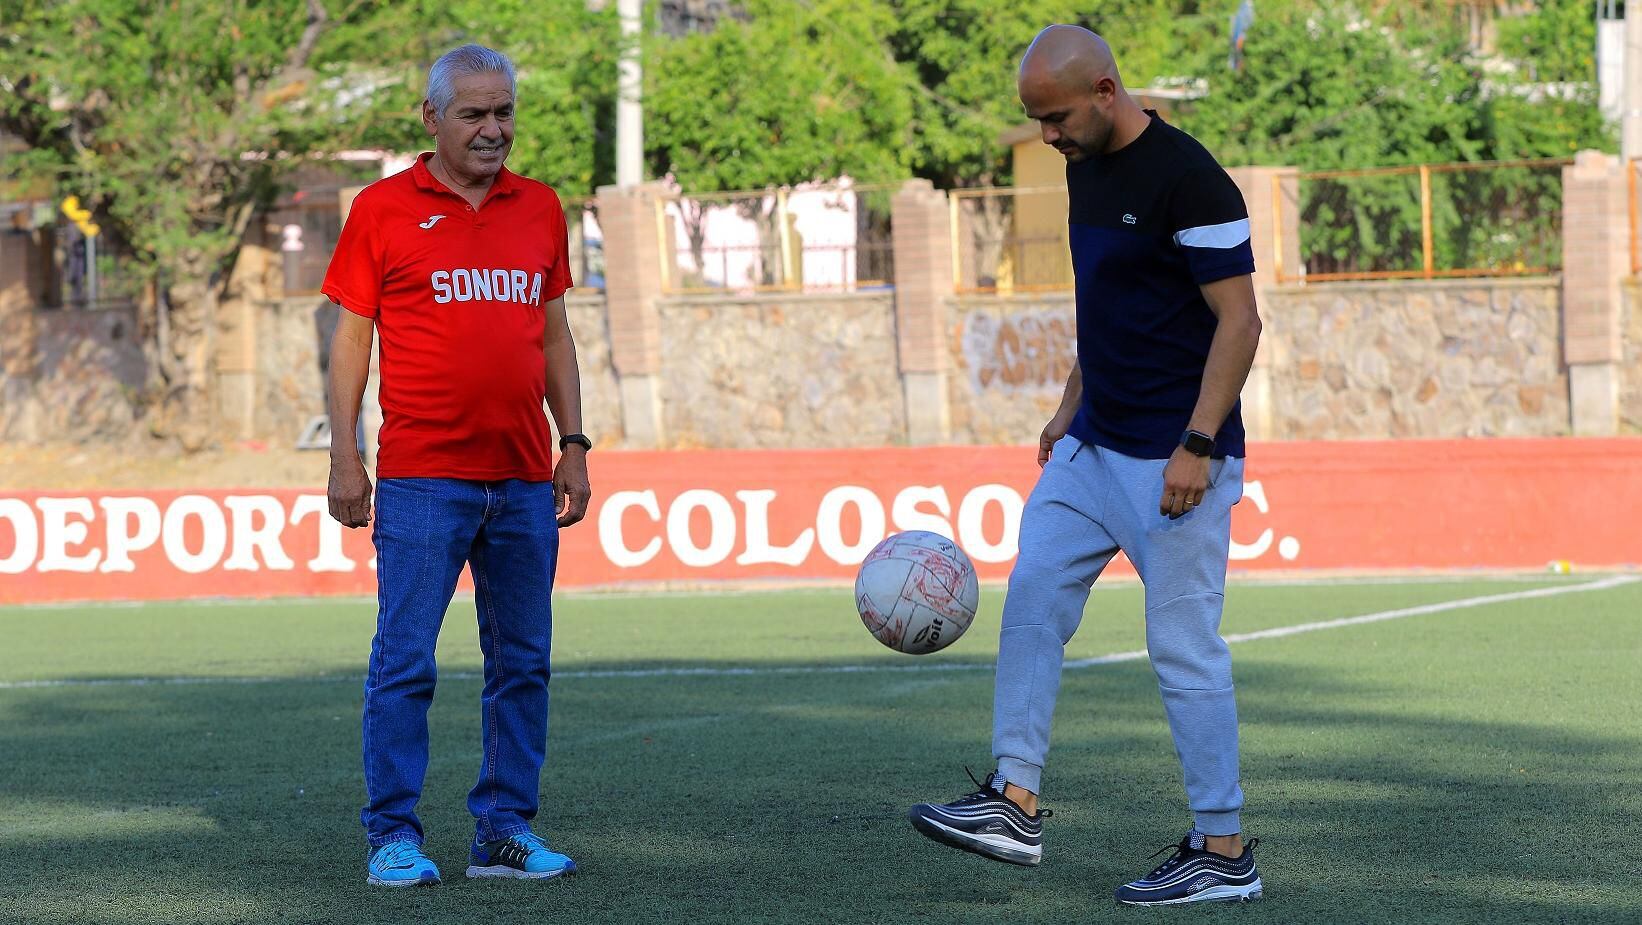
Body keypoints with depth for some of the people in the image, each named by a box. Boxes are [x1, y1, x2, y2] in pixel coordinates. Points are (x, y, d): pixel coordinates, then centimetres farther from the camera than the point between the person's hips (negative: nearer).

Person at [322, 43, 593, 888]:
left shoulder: (539, 209, 12)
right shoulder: (383, 209, 1)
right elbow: (352, 335, 2)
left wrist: (574, 447, 12)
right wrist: (344, 457, -4)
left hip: (525, 482, 4)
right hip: (422, 477, -4)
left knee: (522, 663, 7)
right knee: (404, 661, -5)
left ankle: (505, 831, 14)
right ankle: (392, 835, 1)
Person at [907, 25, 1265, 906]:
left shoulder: (1187, 178, -18)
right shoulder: (1084, 169, 9)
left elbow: (1239, 320, -18)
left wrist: (1197, 447, -22)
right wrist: (1070, 408, 19)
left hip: (1172, 461, -9)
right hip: (1092, 448, 9)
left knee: (1183, 649, -4)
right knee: (1031, 597, 4)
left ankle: (1224, 852, 4)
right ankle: (1016, 801, 9)